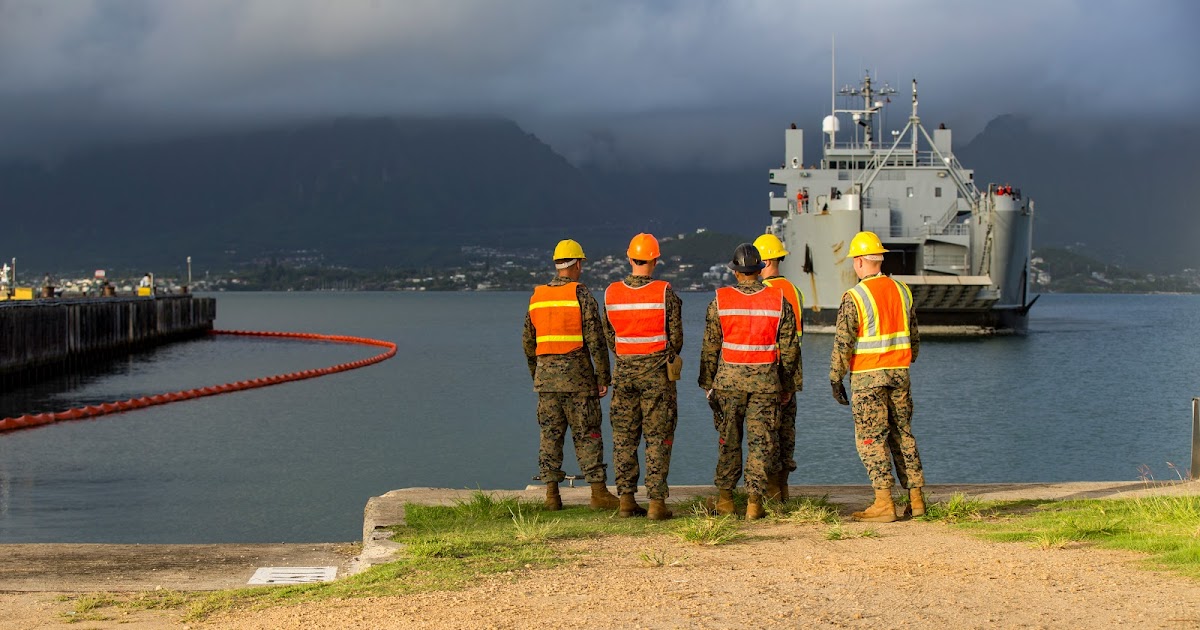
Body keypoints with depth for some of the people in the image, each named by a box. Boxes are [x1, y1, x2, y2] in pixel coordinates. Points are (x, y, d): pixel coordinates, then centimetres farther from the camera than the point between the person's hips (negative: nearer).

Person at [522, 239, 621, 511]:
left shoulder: (537, 296, 10)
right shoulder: (581, 294, -8)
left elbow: (528, 342, 15)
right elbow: (596, 339, -11)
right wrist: (603, 376, -6)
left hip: (545, 376, 5)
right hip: (576, 376, -5)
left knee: (550, 435, 7)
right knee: (587, 435, 0)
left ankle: (551, 493, 6)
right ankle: (598, 492, 0)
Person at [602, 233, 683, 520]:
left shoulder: (611, 293, 0)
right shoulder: (665, 293, -9)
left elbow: (609, 336, 9)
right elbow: (676, 336, -2)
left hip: (624, 371, 3)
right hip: (656, 373, -3)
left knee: (624, 438, 9)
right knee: (657, 439, 0)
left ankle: (626, 499, 8)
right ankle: (656, 502, -4)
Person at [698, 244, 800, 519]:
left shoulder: (720, 301, -2)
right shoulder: (779, 301, 0)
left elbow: (710, 346, 2)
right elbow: (789, 347, 3)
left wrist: (707, 382, 11)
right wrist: (787, 385, 13)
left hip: (729, 377, 0)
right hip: (765, 379, 0)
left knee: (728, 440, 10)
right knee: (761, 441, 3)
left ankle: (725, 497, 14)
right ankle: (754, 501, 1)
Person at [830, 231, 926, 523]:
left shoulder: (854, 297, -12)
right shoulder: (902, 291, 7)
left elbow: (843, 343, -14)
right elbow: (914, 336, 14)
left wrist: (835, 379, -6)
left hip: (868, 376, -6)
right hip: (899, 372, 6)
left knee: (871, 438, -2)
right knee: (902, 434, 12)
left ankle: (884, 504, -7)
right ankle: (916, 499, 12)